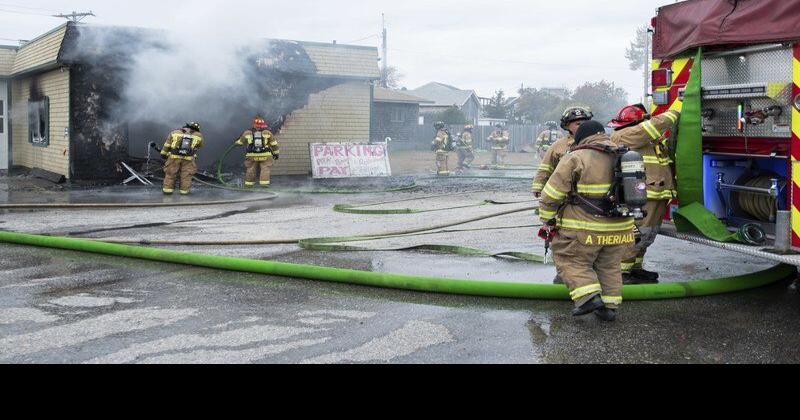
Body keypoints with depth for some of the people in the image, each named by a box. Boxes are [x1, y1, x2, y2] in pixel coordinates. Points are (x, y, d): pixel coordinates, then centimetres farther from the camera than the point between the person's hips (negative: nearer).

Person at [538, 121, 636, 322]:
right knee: (609, 267, 19)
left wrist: (547, 220, 2)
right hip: (619, 230, 6)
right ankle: (610, 306, 17)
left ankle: (589, 297, -7)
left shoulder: (576, 158, -9)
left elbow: (552, 194, -10)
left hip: (584, 230, -6)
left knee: (572, 261, 8)